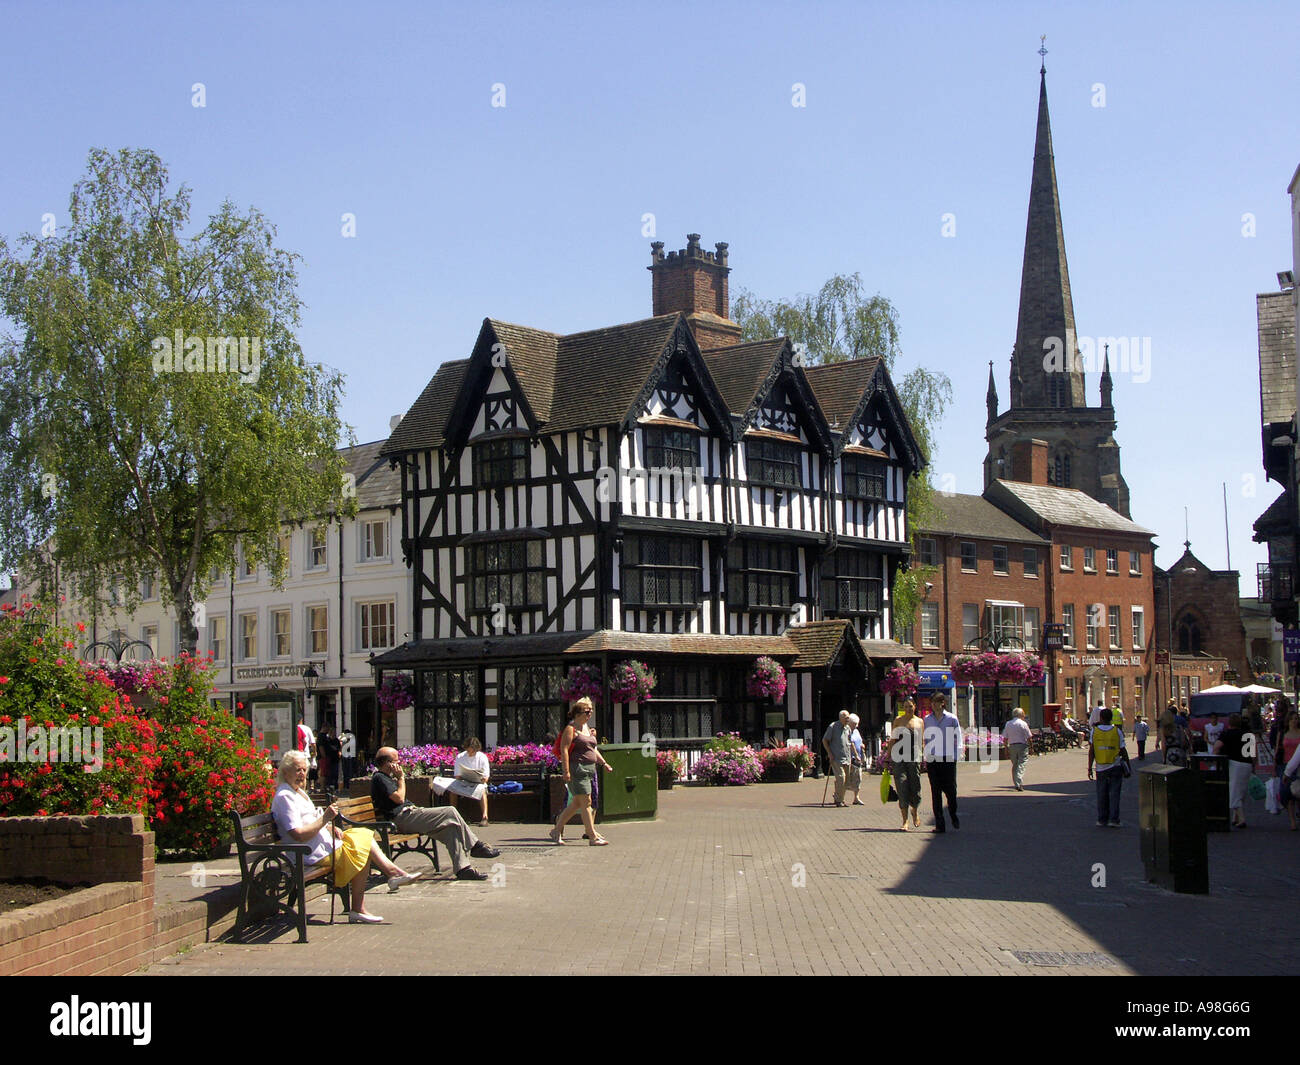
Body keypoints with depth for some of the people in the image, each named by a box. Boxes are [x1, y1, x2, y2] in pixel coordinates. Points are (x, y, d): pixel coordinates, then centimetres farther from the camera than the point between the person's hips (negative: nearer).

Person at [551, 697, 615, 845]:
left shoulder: (587, 728, 19)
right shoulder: (571, 729, -8)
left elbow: (593, 749, 27)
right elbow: (564, 750, -15)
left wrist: (604, 763, 20)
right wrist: (566, 771, -21)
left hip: (589, 769, 9)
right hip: (576, 769, -9)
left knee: (577, 803, 11)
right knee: (586, 802, -9)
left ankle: (557, 830, 21)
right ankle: (593, 837, -7)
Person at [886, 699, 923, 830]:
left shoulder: (919, 721, 10)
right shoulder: (898, 720, 7)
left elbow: (923, 741, 14)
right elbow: (892, 740, 9)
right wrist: (888, 756, 5)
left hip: (914, 759, 1)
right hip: (899, 758, -1)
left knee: (915, 787, 1)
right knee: (902, 789, -7)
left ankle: (915, 812, 32)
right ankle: (905, 821, -4)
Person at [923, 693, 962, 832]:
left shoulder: (952, 719, 2)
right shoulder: (927, 719, 9)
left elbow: (957, 740, 4)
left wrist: (956, 757, -4)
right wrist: (926, 758, 9)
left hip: (948, 759, -2)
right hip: (932, 760, 2)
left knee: (950, 790, -1)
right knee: (935, 791, 0)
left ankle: (953, 815, 27)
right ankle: (939, 824, 3)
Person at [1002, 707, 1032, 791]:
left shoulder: (1008, 724, 7)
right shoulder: (1023, 724, -7)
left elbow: (1005, 738, 7)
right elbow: (1029, 737, -8)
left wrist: (1006, 748, 13)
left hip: (1012, 746, 4)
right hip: (1022, 746, -4)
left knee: (1014, 765, 14)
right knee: (1021, 765, -4)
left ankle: (1016, 784, 14)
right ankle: (1019, 784, -17)